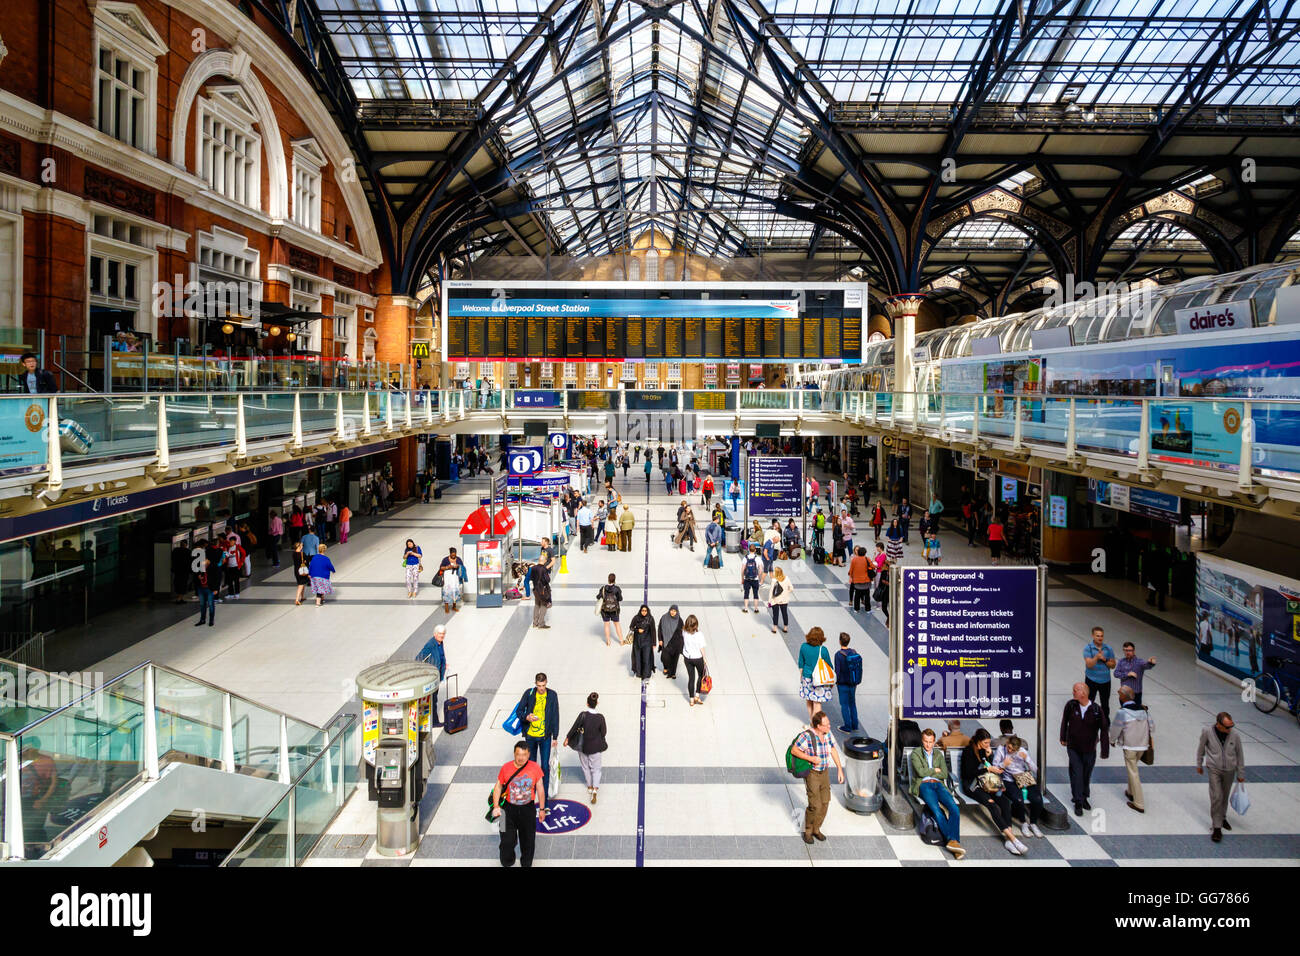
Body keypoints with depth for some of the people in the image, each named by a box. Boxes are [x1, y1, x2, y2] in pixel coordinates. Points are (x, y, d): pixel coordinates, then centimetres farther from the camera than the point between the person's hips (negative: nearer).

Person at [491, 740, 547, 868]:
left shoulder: (535, 767, -11)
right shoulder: (506, 767, -12)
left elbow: (540, 788, -1)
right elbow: (498, 787, -2)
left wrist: (542, 809, 4)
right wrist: (496, 806, -14)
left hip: (528, 808, 1)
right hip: (509, 808, 0)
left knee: (528, 840, 12)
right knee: (507, 841, 2)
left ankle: (526, 864, 36)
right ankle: (507, 863, 30)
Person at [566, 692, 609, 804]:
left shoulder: (583, 715, -18)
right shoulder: (600, 717, -15)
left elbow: (574, 727, -11)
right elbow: (603, 732, -5)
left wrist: (567, 738, 4)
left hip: (583, 746, 0)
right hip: (595, 747, 0)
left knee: (586, 767, 22)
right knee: (596, 769, 12)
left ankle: (590, 787, 36)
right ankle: (595, 789, -5)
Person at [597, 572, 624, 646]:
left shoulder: (603, 588, -14)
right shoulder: (617, 589, -16)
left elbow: (598, 597, -10)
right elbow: (620, 599, -13)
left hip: (604, 609, 0)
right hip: (614, 609, 0)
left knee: (606, 624, 15)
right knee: (617, 624, 17)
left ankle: (608, 642, 23)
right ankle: (621, 640, 24)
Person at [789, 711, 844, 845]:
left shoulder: (828, 733, -8)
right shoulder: (807, 736, -27)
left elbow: (833, 749, 6)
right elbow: (794, 750, -19)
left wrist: (840, 768, 6)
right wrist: (811, 758, -26)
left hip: (824, 772, 6)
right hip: (811, 774, -6)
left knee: (825, 803, 9)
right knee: (815, 805, -6)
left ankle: (816, 829, 30)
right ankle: (807, 831, 18)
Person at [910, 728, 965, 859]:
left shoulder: (939, 754, 23)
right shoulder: (916, 753, 11)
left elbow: (945, 774, 12)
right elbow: (920, 772, -4)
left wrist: (927, 772, 4)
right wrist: (935, 770, 7)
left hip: (938, 784, 4)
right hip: (923, 785, -4)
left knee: (955, 809, -26)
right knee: (937, 811, -32)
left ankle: (953, 841, -33)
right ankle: (952, 840, -33)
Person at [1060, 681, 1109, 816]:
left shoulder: (1097, 710, -17)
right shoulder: (1071, 705, -12)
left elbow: (1104, 729, -9)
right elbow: (1064, 721, 5)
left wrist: (1105, 751, -7)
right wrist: (1063, 738, 12)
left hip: (1089, 749, 0)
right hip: (1073, 748, 0)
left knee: (1086, 774, 14)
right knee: (1077, 773, -3)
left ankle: (1083, 797, 34)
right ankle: (1078, 802, 7)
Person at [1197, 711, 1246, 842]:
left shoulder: (1235, 735, -14)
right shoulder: (1207, 732, -17)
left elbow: (1240, 754, 1)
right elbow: (1201, 749, 1)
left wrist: (1241, 774, 8)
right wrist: (1199, 765, 12)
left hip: (1229, 770, 2)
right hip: (1214, 769, -2)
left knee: (1225, 796, 17)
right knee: (1216, 797, -10)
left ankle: (1222, 818, 42)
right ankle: (1217, 828, -1)